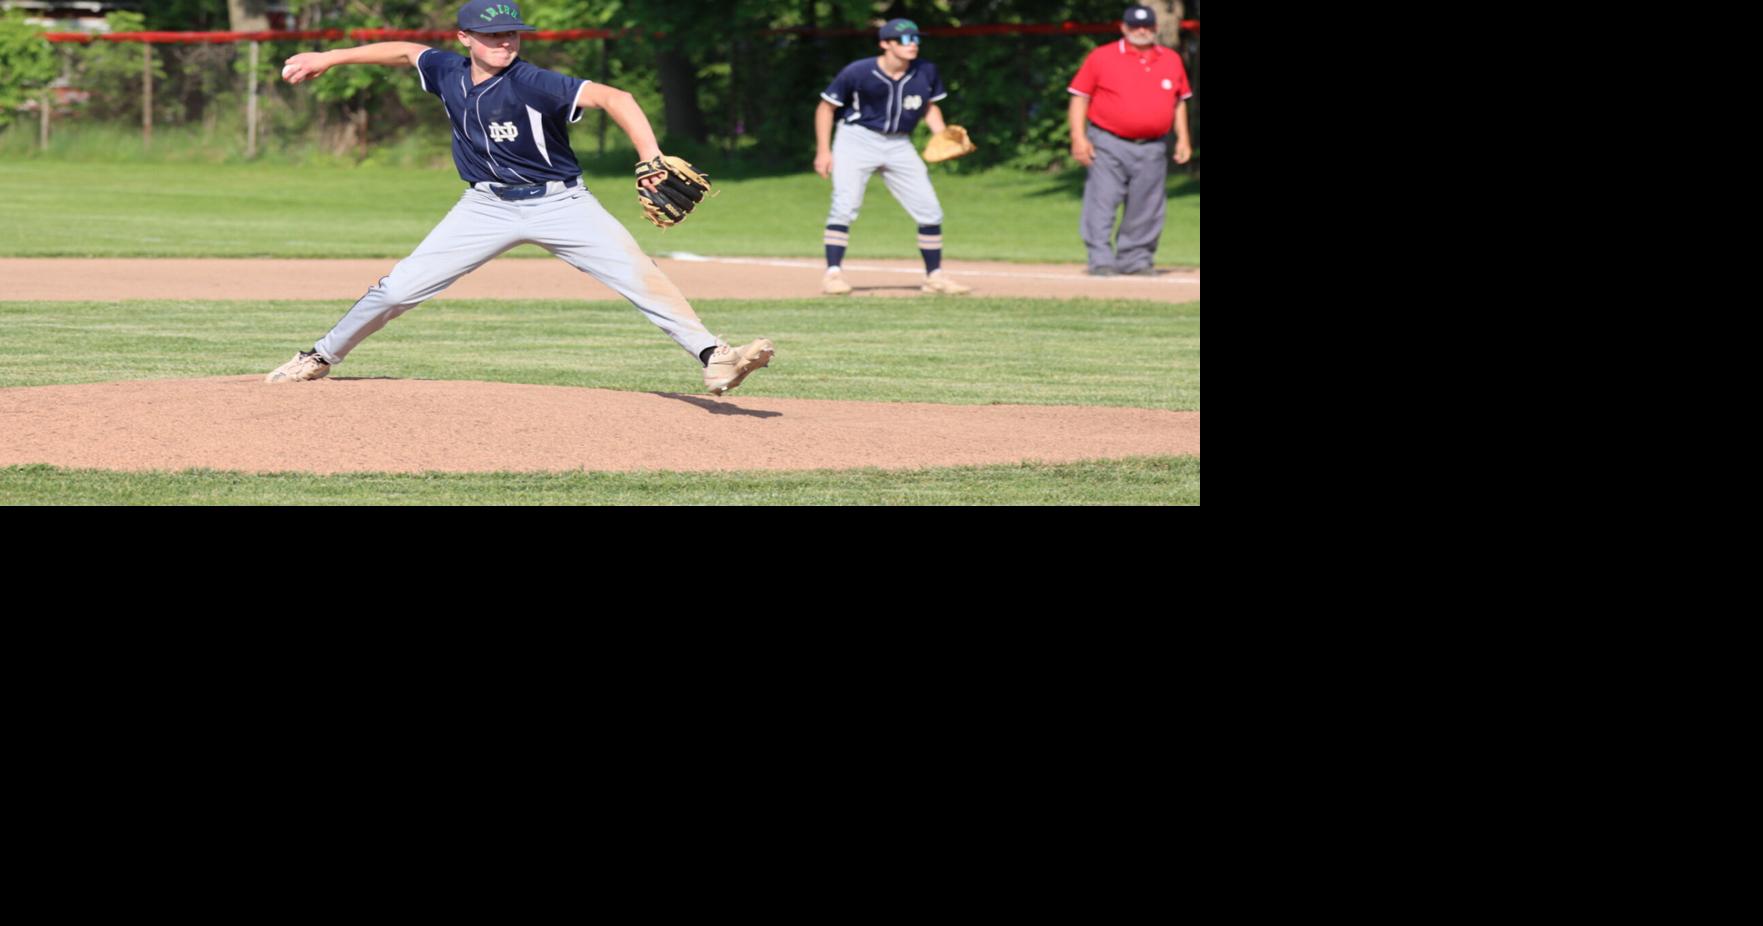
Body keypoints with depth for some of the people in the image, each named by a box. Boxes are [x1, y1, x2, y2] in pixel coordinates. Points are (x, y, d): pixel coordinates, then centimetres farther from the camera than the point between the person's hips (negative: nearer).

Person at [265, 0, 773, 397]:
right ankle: (321, 358, 19)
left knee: (640, 276, -21)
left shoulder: (532, 84, -23)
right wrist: (328, 58, 19)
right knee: (399, 288, 1)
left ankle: (712, 357, -24)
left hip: (558, 202, -4)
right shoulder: (448, 72, -5)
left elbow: (612, 97, -33)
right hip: (487, 205, 4)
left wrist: (651, 158, -47)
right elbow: (406, 51, 16)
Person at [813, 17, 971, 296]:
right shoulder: (858, 72, -17)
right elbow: (826, 107, -7)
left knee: (930, 211, 2)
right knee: (844, 206, -18)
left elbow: (929, 106, 13)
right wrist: (823, 150, -12)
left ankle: (935, 276, 16)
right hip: (857, 139, -4)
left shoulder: (925, 73, -5)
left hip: (899, 146, 4)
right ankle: (833, 274, -14)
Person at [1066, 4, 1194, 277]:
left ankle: (1135, 259, 16)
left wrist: (1183, 138, 10)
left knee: (1145, 209, 6)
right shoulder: (1101, 57, -1)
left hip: (1152, 149, 3)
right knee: (1102, 203, -10)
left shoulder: (1172, 60, 11)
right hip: (1109, 146, -3)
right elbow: (1080, 97, -1)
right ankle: (1101, 261, -8)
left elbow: (1180, 101, 19)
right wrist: (1079, 138, -10)